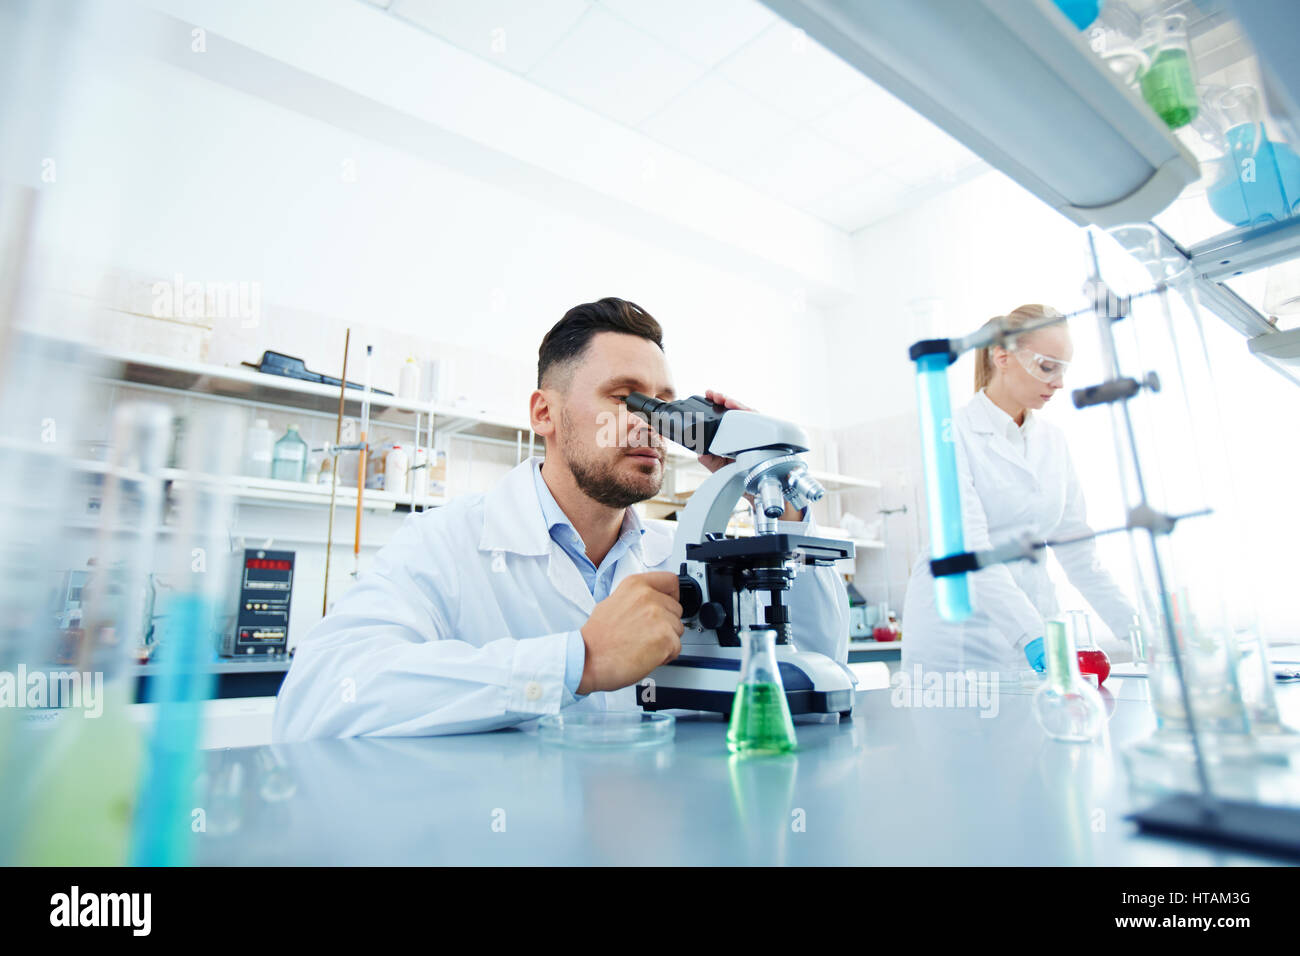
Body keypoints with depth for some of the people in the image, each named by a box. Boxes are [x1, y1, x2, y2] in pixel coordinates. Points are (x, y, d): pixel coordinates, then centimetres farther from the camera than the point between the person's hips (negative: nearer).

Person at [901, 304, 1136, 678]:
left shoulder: (1053, 441, 10)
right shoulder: (954, 432, -10)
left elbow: (1076, 548, 13)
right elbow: (968, 548, -19)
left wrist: (1137, 631, 6)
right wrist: (1032, 637, -27)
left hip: (1033, 625, 6)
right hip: (957, 634, -5)